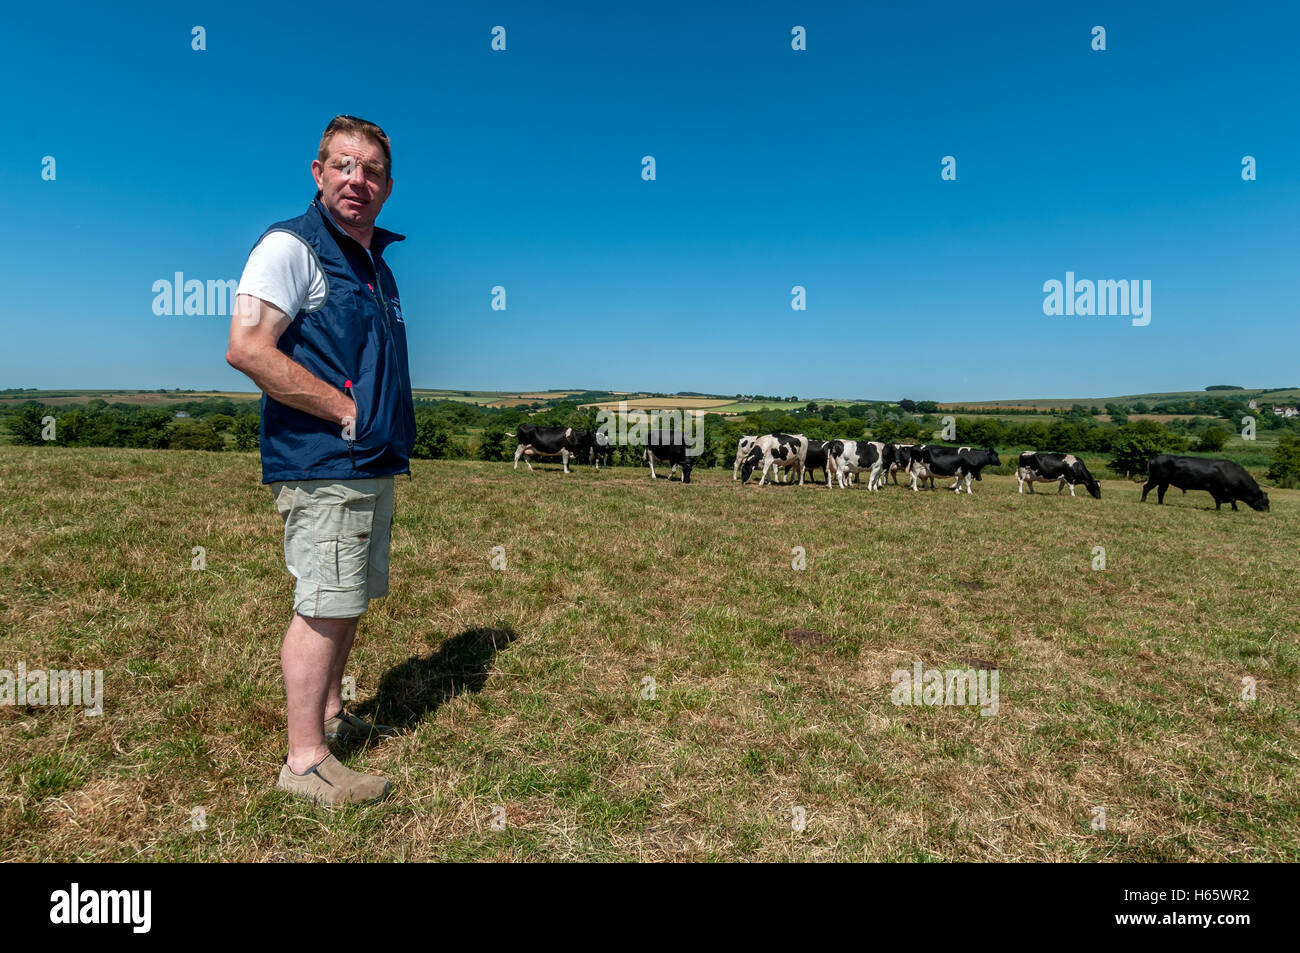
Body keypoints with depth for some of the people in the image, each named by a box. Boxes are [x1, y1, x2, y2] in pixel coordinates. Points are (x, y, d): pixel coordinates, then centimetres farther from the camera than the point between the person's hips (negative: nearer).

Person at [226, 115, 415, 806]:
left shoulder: (374, 262, 20)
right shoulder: (291, 245, -7)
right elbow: (246, 347, -18)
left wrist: (393, 433, 13)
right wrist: (347, 411, -17)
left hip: (374, 465, 9)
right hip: (323, 468, -9)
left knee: (350, 600, 17)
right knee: (324, 606, -4)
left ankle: (330, 713, 34)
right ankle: (305, 761, 9)